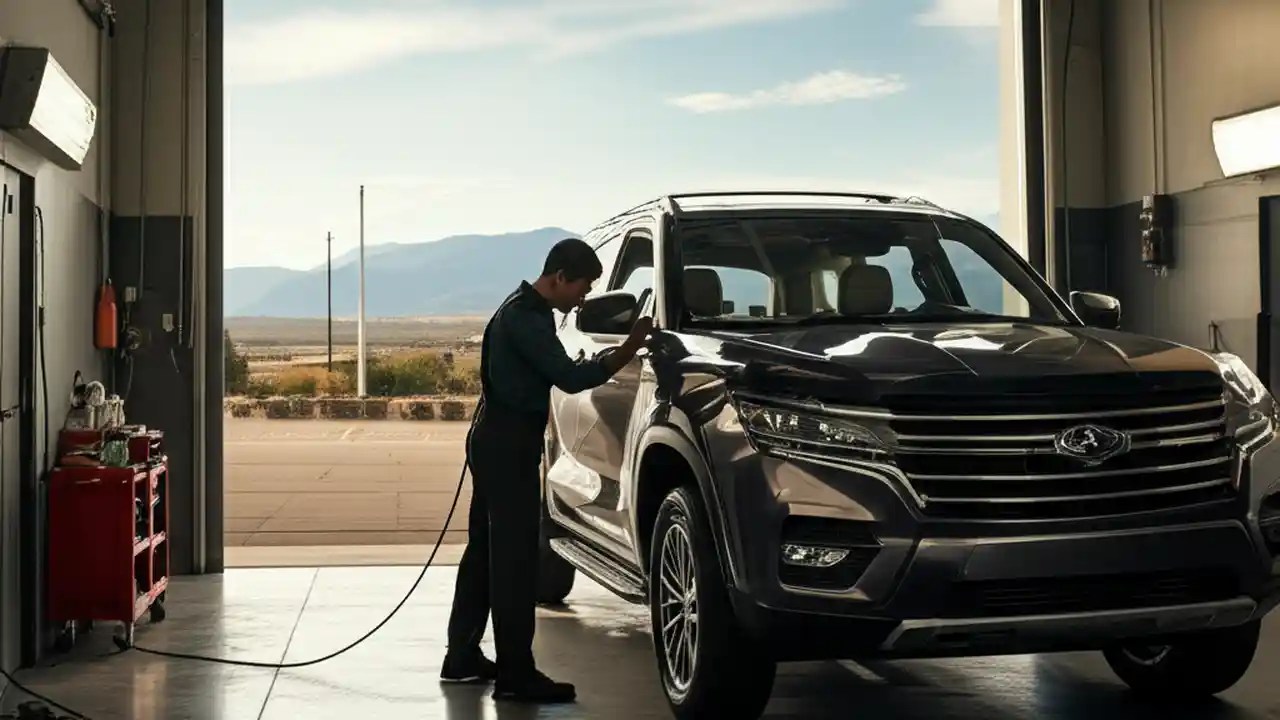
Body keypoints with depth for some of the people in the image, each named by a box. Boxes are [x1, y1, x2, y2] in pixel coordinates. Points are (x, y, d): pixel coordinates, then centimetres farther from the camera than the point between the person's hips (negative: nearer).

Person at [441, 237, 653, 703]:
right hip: (508, 444, -11)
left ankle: (462, 657, 22)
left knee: (486, 551, 14)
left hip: (497, 441, 11)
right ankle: (515, 675, -5)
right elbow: (569, 378, -23)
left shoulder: (525, 309, 14)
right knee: (515, 558, -8)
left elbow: (555, 371, 16)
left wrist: (620, 351, 6)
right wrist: (628, 351, -20)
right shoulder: (526, 318, -18)